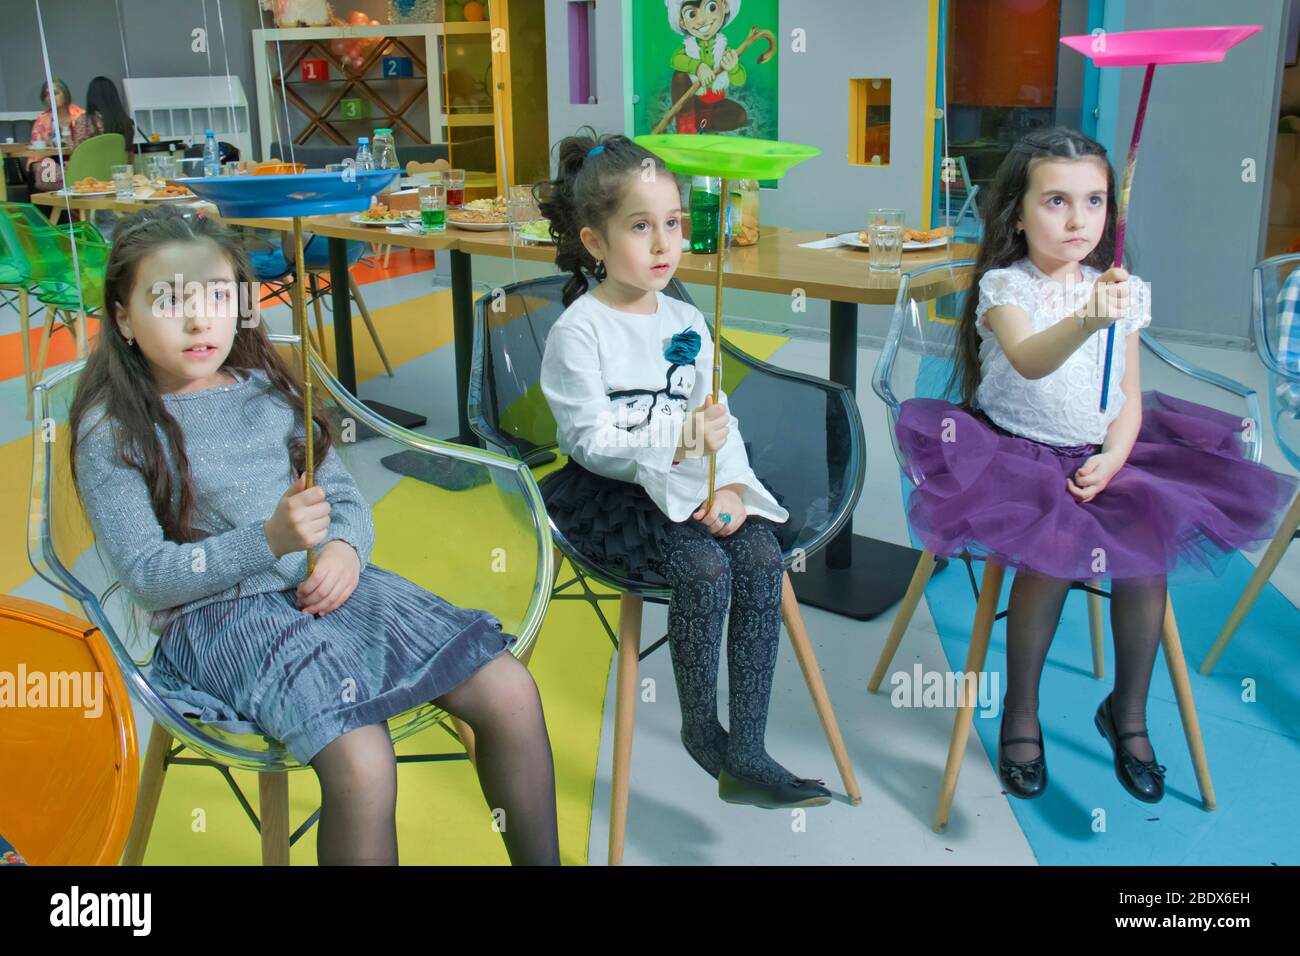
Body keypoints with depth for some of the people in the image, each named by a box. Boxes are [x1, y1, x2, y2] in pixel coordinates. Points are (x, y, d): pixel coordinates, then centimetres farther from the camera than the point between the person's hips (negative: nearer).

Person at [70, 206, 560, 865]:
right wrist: (269, 541, -22)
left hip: (327, 584, 5)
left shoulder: (269, 389, 11)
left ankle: (541, 859, 9)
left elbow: (344, 494, 14)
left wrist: (346, 546, -10)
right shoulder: (111, 431, -3)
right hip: (217, 615, -5)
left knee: (510, 693, -10)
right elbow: (146, 578, -9)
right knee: (362, 764, -31)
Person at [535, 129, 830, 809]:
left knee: (762, 557, -19)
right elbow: (590, 441, -16)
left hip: (683, 484, 6)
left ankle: (745, 756, -12)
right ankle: (700, 728, -3)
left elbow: (719, 421, 8)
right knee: (704, 567, -28)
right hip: (608, 495, -6)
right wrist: (677, 441, -28)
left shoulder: (686, 322, 9)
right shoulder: (578, 331, -10)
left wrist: (730, 485, -11)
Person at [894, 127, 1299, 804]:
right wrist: (1086, 321, -49)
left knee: (1148, 546, -19)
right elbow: (1027, 361, -30)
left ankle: (1128, 710, 4)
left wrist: (1110, 460, -10)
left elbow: (1129, 399, 8)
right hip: (1017, 454, -4)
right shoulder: (1004, 287, -8)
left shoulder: (1120, 290, 6)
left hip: (1099, 456, 4)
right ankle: (1020, 710, -4)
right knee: (1051, 553, -27)